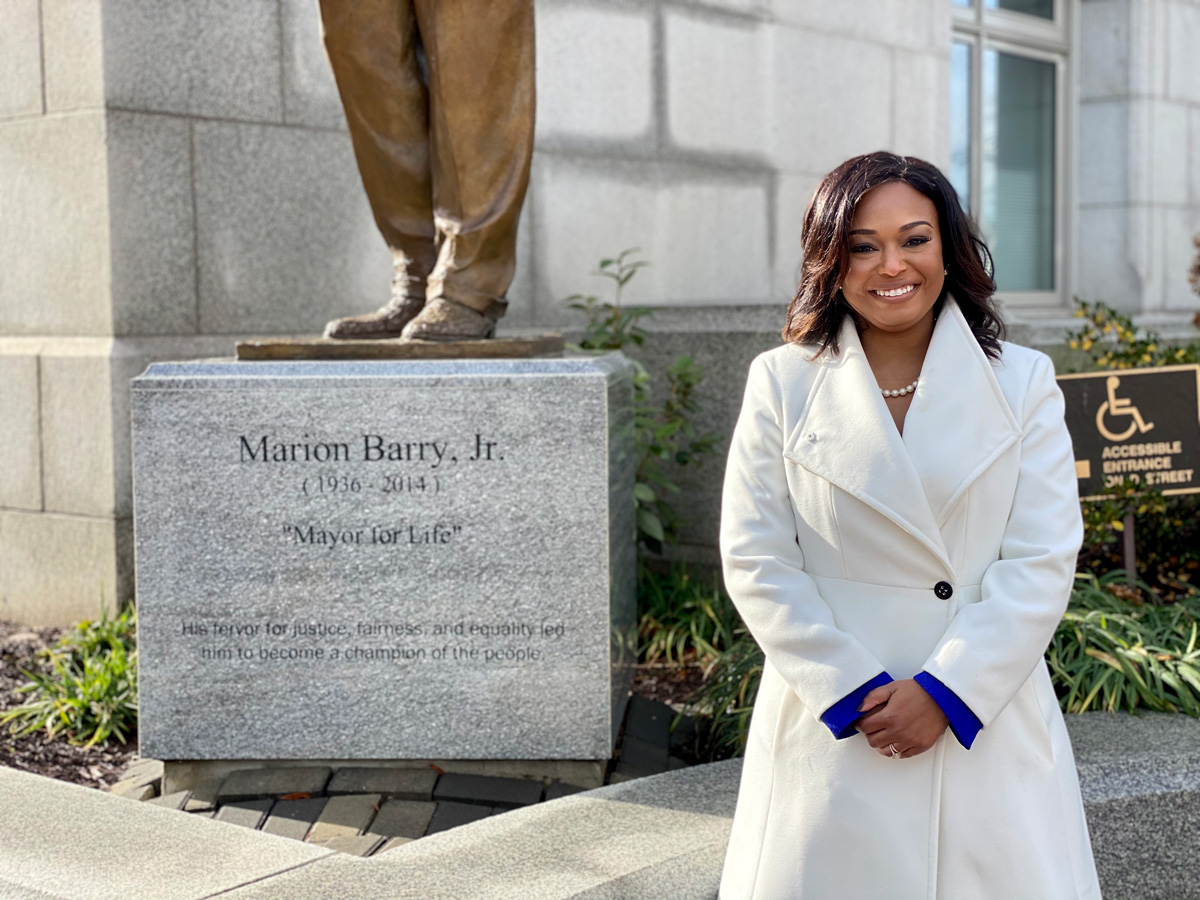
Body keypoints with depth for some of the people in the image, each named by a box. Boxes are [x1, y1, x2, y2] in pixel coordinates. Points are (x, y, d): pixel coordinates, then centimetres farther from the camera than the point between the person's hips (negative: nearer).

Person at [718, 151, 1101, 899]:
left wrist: (945, 691, -13)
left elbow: (1043, 563, -4)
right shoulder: (784, 382, 1)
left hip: (987, 723, 1)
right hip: (831, 726, 0)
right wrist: (852, 690, -11)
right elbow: (756, 560, -3)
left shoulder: (1023, 382, 2)